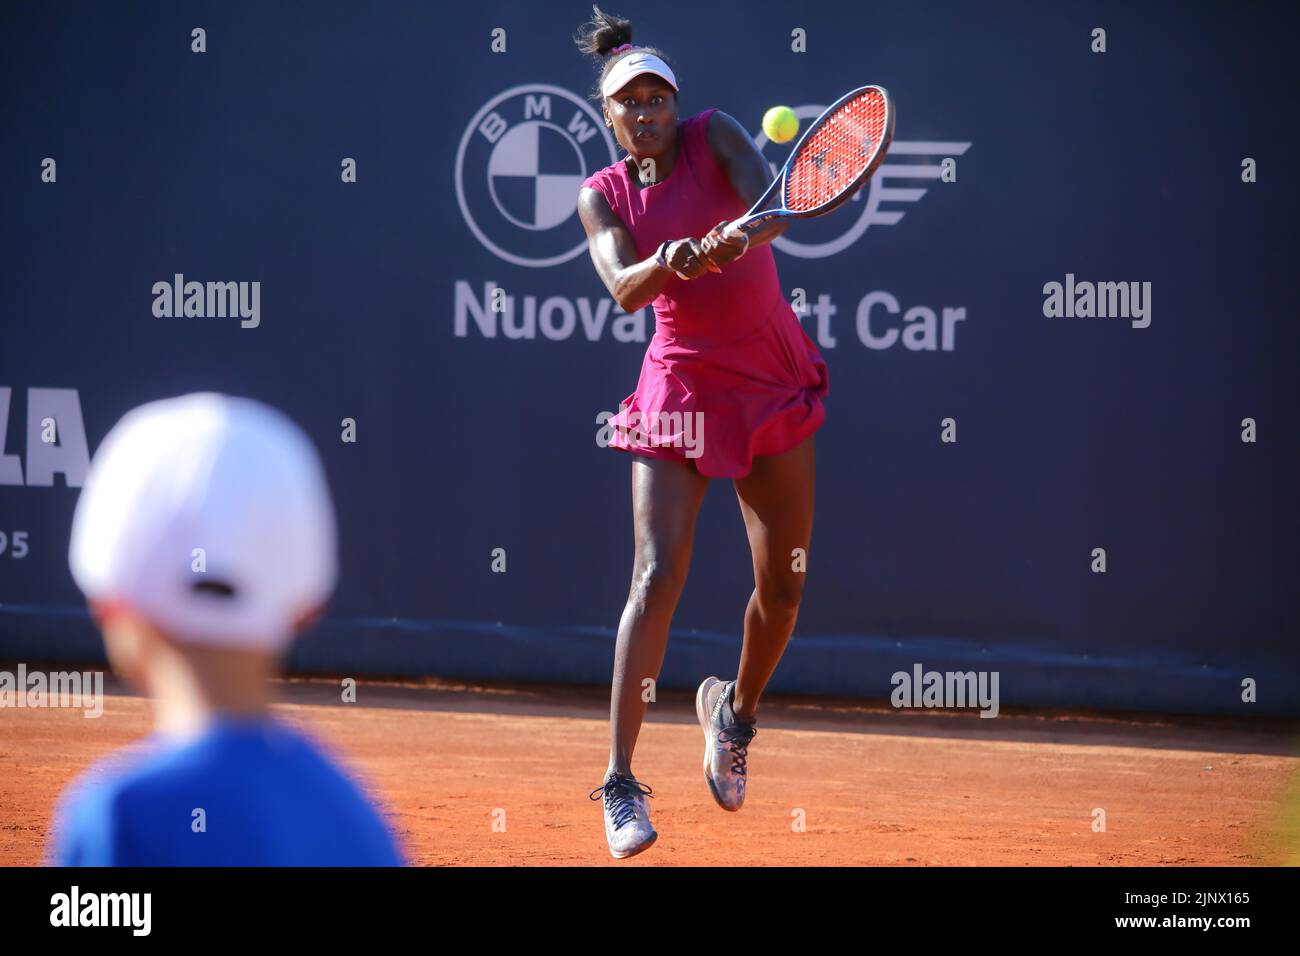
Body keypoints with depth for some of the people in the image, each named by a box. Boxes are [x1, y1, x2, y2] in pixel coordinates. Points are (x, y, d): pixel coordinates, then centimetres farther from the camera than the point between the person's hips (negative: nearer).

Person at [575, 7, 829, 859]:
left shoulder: (714, 136, -3)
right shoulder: (602, 197, -1)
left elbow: (773, 207, -22)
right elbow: (623, 288, -19)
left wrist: (738, 232, -45)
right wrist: (665, 261, -40)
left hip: (773, 381, 1)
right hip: (680, 389, -1)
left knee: (783, 583, 6)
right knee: (658, 575, -15)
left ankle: (737, 710, 37)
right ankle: (622, 786, -15)